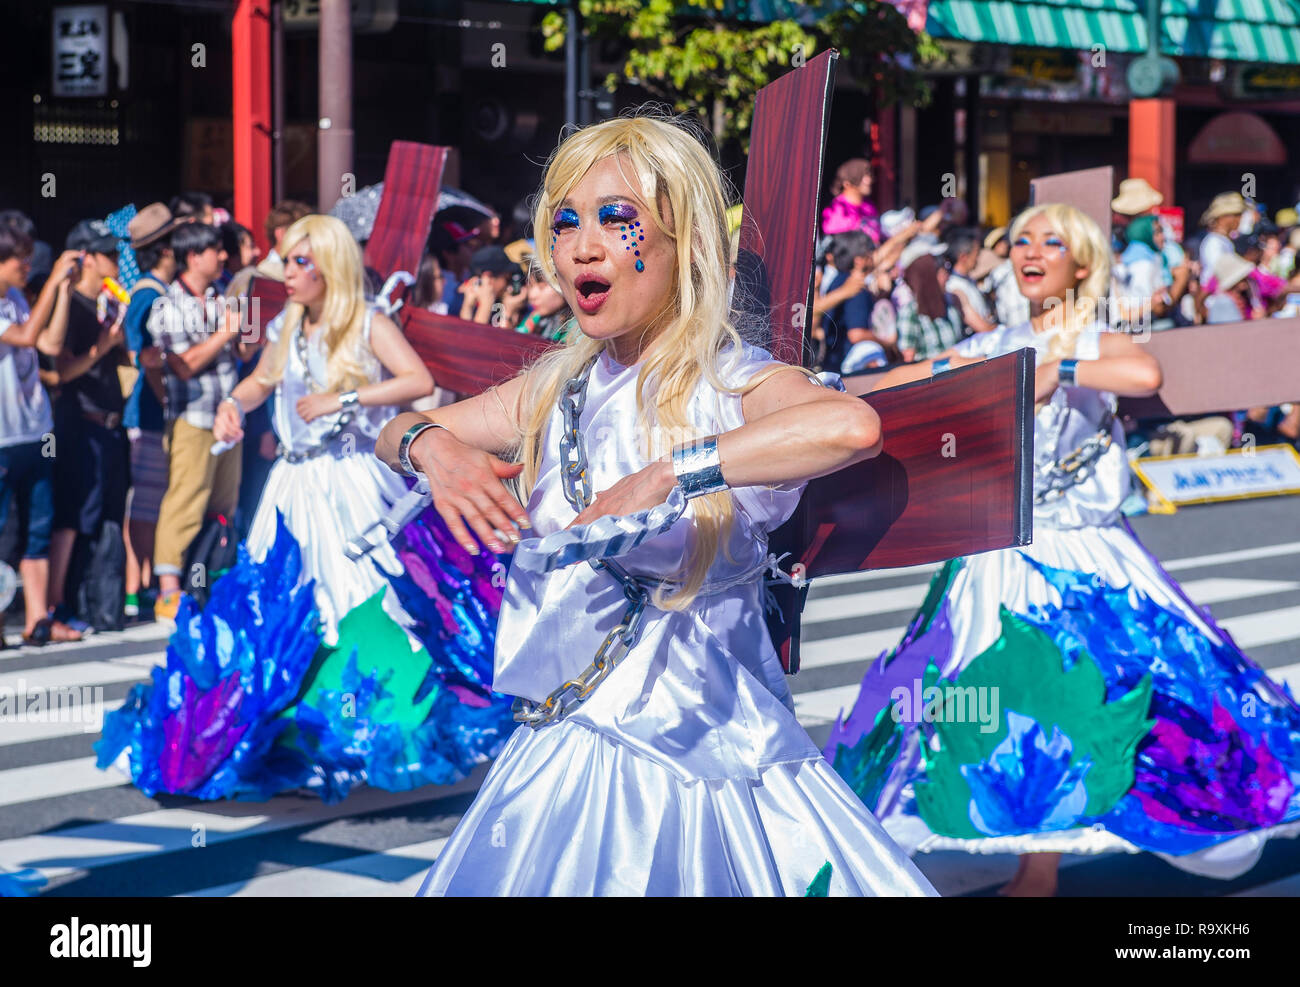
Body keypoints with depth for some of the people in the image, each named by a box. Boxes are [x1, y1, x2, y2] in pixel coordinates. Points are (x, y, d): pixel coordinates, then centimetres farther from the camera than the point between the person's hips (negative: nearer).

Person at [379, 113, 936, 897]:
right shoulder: (558, 389, 5)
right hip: (564, 762, 6)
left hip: (704, 762, -5)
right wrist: (432, 446, -7)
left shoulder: (733, 387, -14)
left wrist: (663, 479, -35)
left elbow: (855, 427, -37)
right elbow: (395, 436, 18)